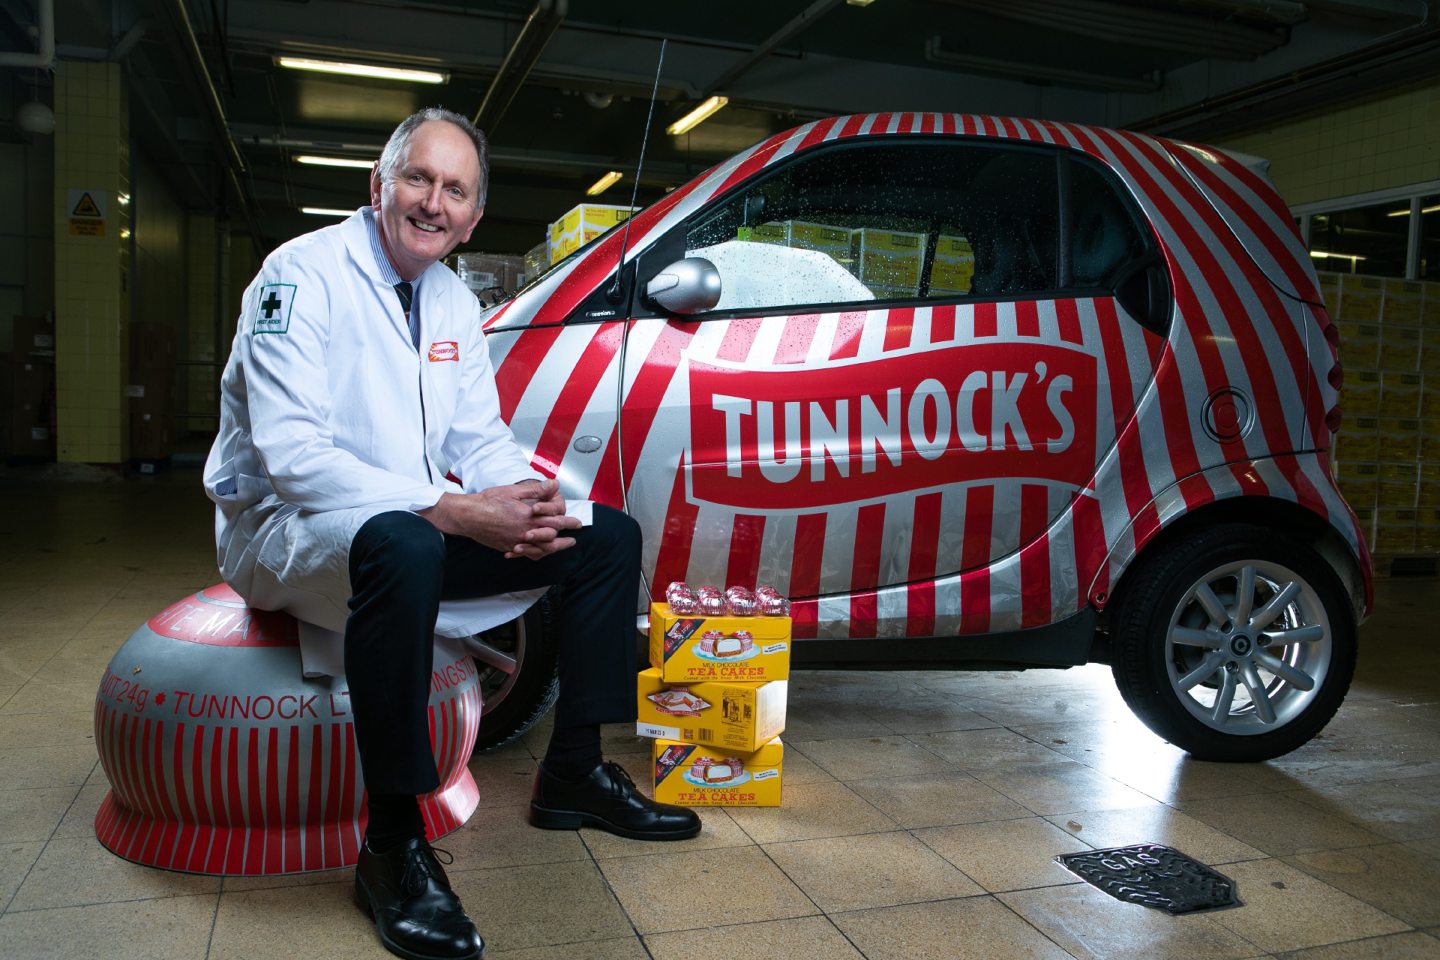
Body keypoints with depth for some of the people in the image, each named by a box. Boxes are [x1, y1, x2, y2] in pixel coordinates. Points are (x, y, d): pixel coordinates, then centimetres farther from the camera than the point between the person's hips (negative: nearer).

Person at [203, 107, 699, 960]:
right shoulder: (303, 274, -15)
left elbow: (480, 438, 11)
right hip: (286, 528, -7)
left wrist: (528, 500, -14)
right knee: (402, 547, -42)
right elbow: (292, 455, -25)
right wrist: (454, 510, -32)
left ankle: (575, 770, 9)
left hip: (417, 530, 8)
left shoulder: (454, 301, 9)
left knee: (609, 535, 0)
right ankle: (394, 846, -27)